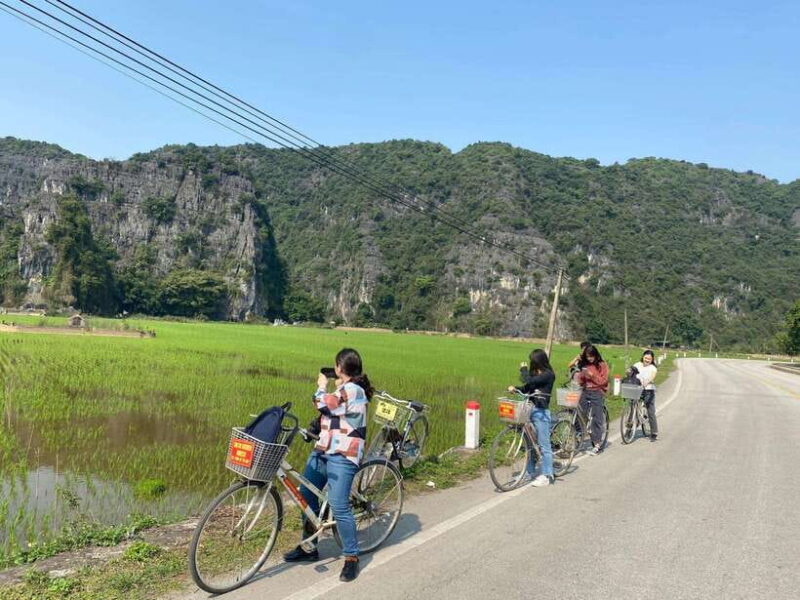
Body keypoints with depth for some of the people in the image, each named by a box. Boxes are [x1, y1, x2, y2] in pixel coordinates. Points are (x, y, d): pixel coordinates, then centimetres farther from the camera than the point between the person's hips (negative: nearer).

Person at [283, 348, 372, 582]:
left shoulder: (353, 389, -14)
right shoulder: (346, 389, 18)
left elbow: (323, 405, -17)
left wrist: (322, 386, 0)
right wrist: (332, 388, 20)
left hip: (342, 456, -11)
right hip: (322, 450, 11)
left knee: (339, 506, -11)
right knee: (305, 496, 13)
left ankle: (351, 557, 5)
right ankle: (308, 547, 28)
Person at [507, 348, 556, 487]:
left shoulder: (548, 374, -11)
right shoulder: (535, 373, 13)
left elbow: (529, 381, -22)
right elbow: (526, 389, 13)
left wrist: (523, 369, -5)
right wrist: (515, 388, -4)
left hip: (541, 412, -8)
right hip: (530, 410, 8)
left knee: (544, 444, -1)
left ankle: (546, 475, 7)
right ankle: (529, 472, 23)